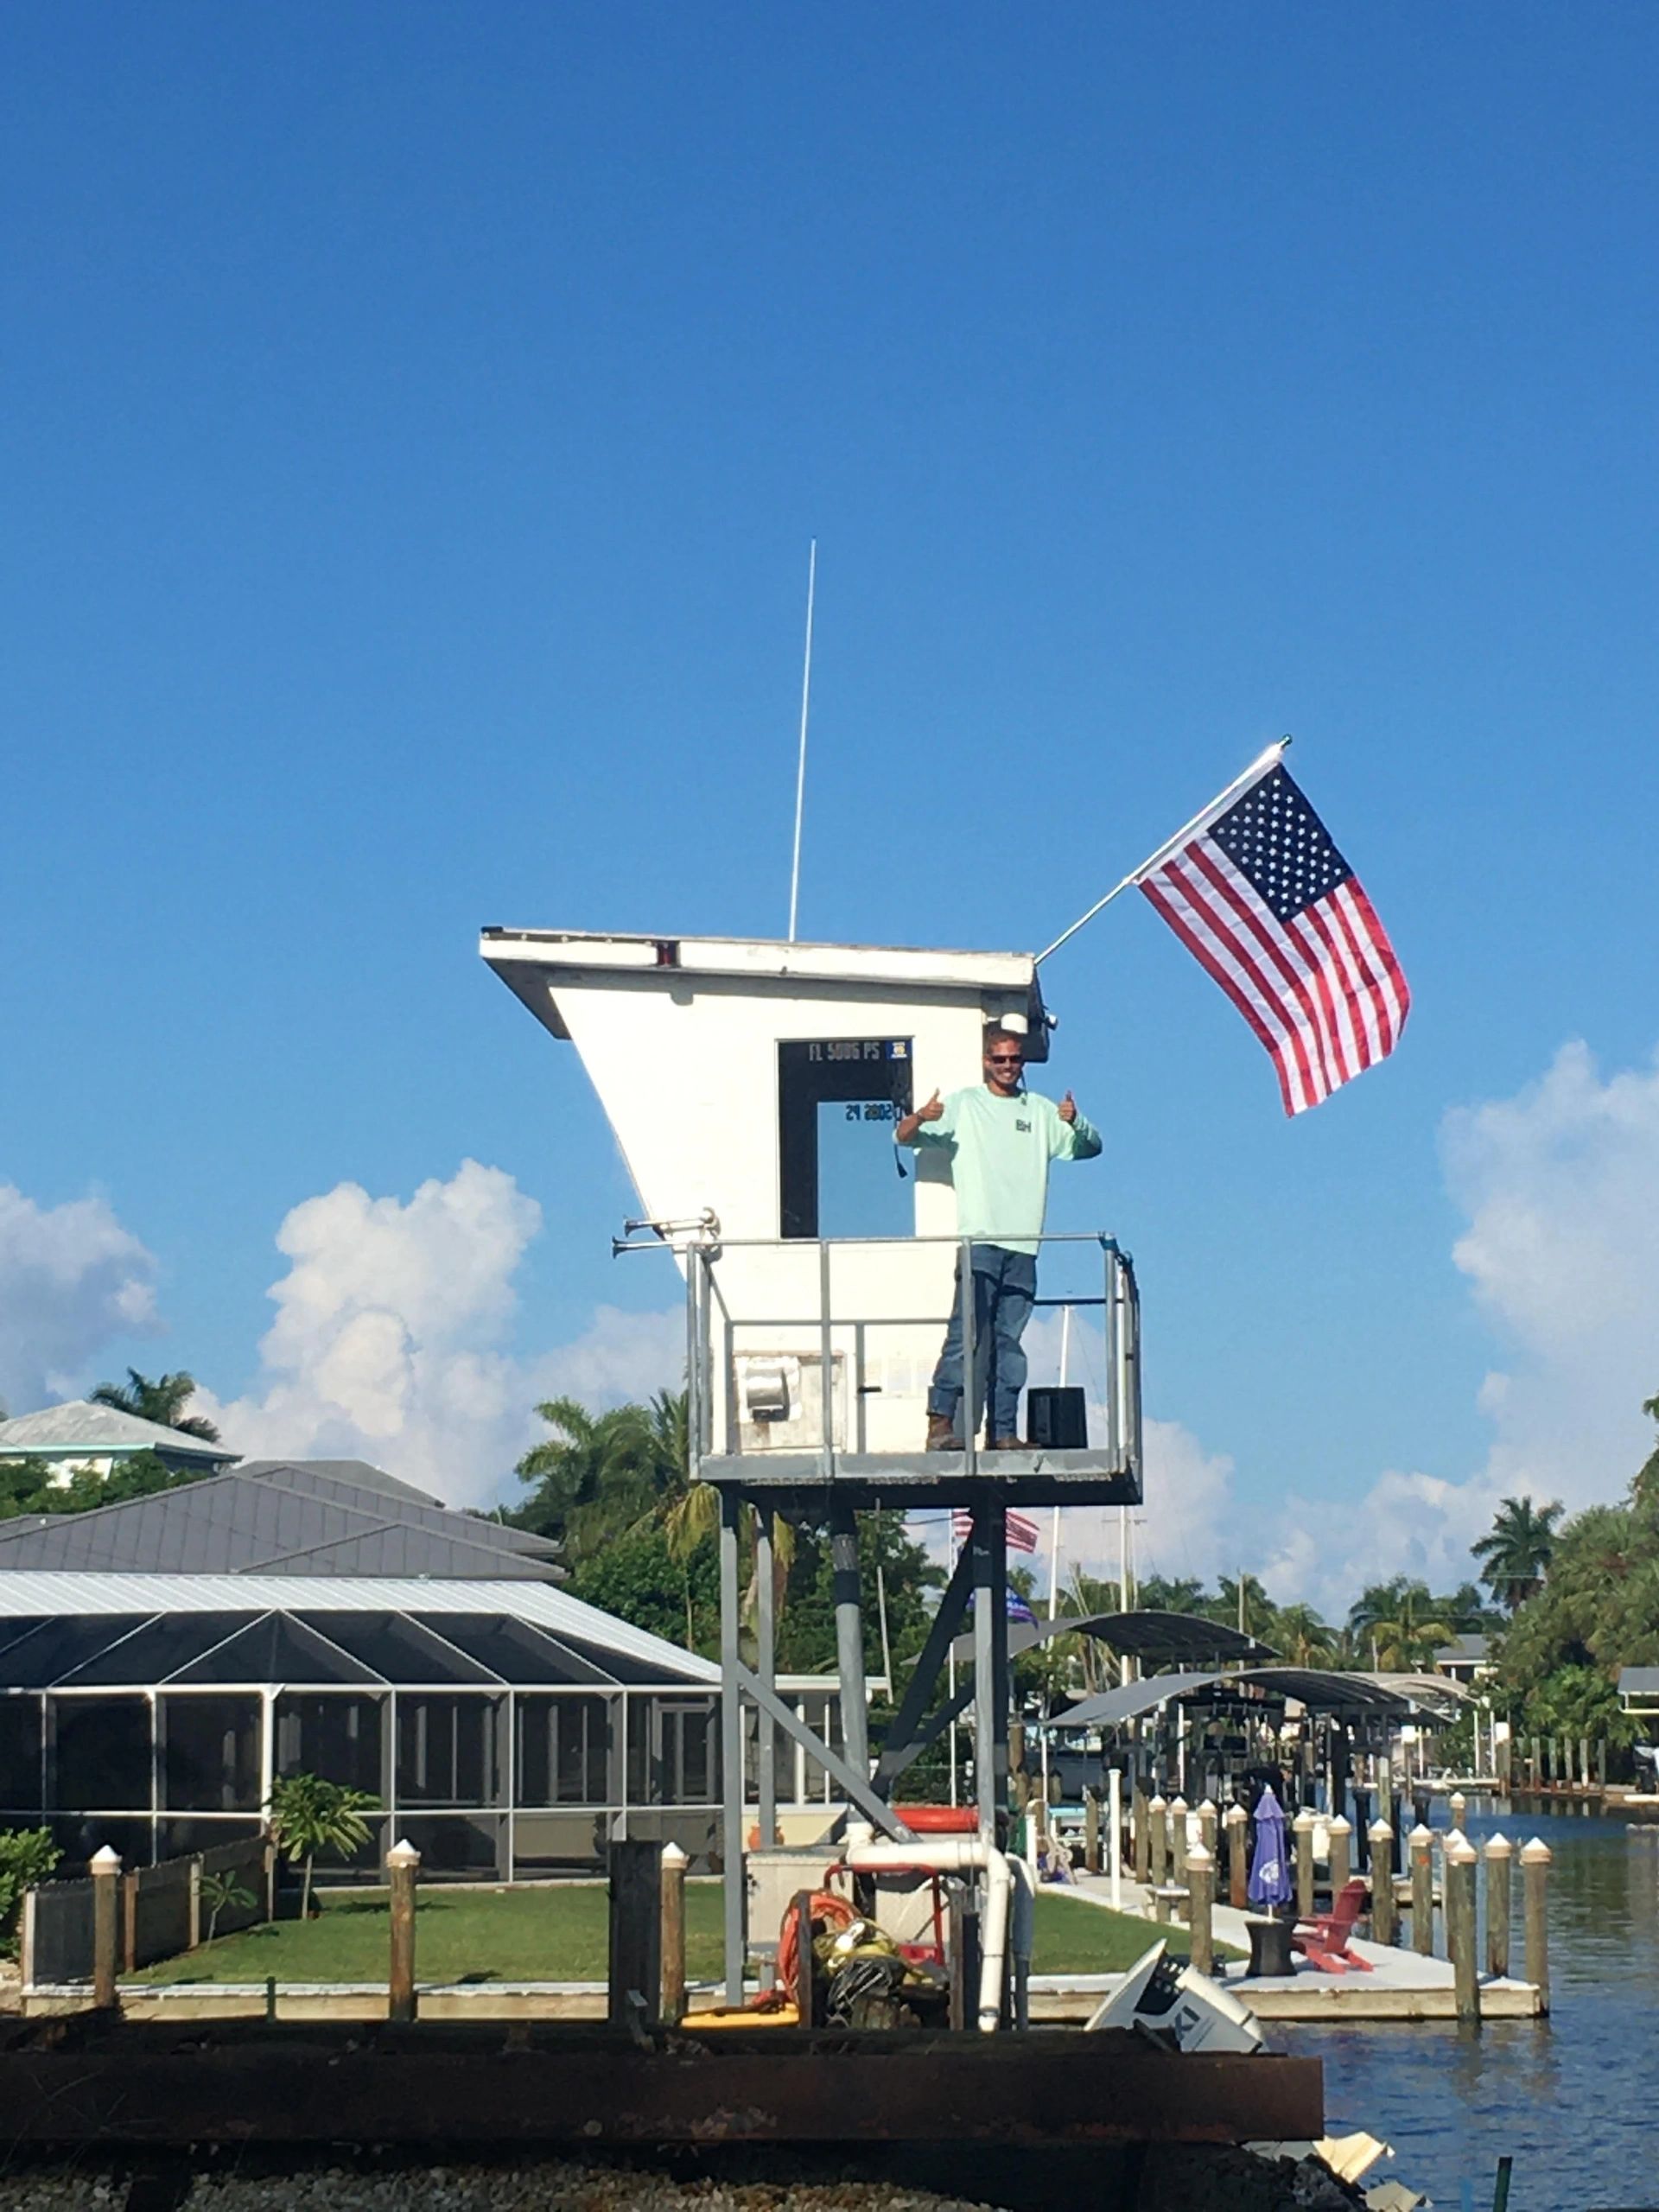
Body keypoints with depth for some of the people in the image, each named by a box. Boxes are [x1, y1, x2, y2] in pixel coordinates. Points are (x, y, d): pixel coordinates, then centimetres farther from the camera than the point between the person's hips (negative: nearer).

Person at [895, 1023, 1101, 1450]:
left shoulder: (1041, 1110, 18)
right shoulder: (963, 1106, 8)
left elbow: (1090, 1147, 16)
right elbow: (902, 1137, 3)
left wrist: (1075, 1123, -7)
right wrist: (922, 1118, -20)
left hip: (1024, 1245, 4)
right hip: (979, 1240, -4)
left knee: (1009, 1339, 5)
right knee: (967, 1332, -14)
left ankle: (1004, 1431, 6)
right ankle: (940, 1423, -14)